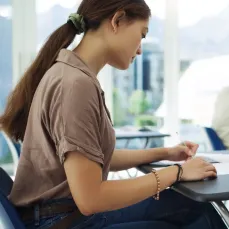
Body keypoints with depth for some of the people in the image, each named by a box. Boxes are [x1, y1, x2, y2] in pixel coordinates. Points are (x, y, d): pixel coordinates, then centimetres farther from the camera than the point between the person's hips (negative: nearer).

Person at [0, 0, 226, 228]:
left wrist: (164, 153, 9)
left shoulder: (77, 75, 5)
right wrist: (176, 172, -17)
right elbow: (89, 199, -26)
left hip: (77, 209, 8)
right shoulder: (76, 84, -25)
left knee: (198, 210, 7)